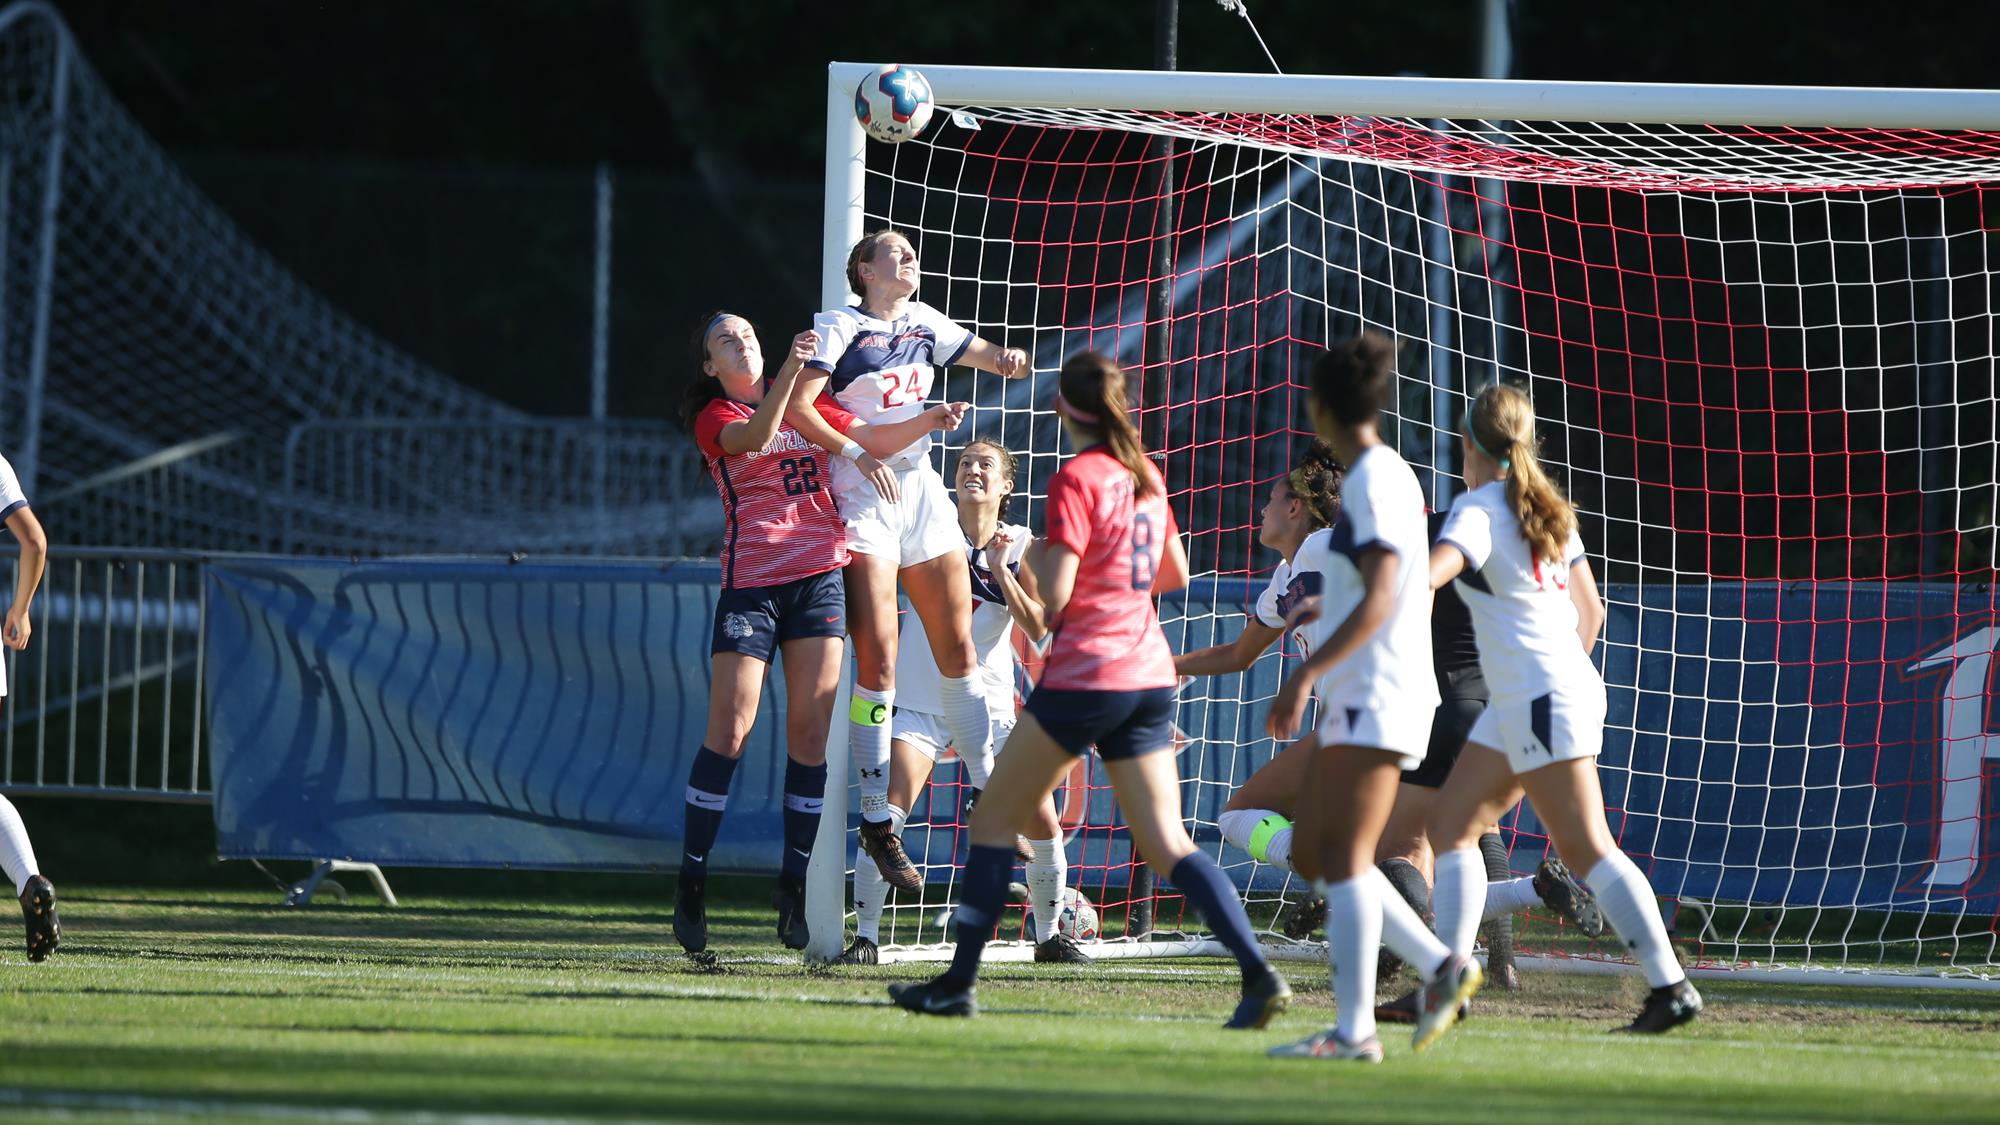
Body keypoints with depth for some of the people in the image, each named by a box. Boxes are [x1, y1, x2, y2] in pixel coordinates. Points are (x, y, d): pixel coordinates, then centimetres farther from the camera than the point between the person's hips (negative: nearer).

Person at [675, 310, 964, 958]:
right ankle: (692, 884, 0)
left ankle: (794, 888, 4)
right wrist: (789, 370, -31)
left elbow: (871, 441, 13)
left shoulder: (807, 406, 17)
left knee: (810, 732, 0)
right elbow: (753, 437, -19)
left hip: (819, 577, 4)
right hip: (751, 581, -4)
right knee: (728, 731, -8)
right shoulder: (714, 418, 2)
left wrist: (928, 421, -4)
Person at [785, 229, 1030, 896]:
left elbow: (986, 357, 22)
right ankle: (876, 823, -6)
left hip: (921, 491, 6)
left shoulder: (923, 324, 12)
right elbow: (797, 408, -15)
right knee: (878, 664, -10)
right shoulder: (841, 326, -6)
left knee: (957, 648, 7)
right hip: (863, 499, -6)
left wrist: (1009, 359, -1)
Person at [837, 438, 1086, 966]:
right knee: (886, 815, -20)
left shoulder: (1021, 546, 0)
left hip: (989, 705, 2)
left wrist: (1001, 570, -17)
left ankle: (1048, 937, 18)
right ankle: (866, 937, -13)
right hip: (920, 701, -2)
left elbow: (1037, 629, -7)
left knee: (1043, 825, -2)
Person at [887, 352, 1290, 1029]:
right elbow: (1176, 574, 22)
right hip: (1150, 674, 7)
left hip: (1085, 674, -7)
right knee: (1167, 845, 1)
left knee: (994, 820, 7)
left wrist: (1036, 559, 6)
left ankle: (960, 981, 8)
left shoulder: (1076, 480, -11)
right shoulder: (1144, 476, 11)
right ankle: (1257, 972, -16)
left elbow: (1054, 597, -14)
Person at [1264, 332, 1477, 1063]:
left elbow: (1377, 603, -23)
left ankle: (1354, 1028, -12)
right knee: (1328, 854, 11)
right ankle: (1441, 965, 8)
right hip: (1362, 699, 10)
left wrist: (1307, 672, -28)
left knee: (1344, 858, -10)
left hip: (1374, 696, -10)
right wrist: (1327, 605, 36)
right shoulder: (1387, 474, 15)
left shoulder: (1372, 482, -15)